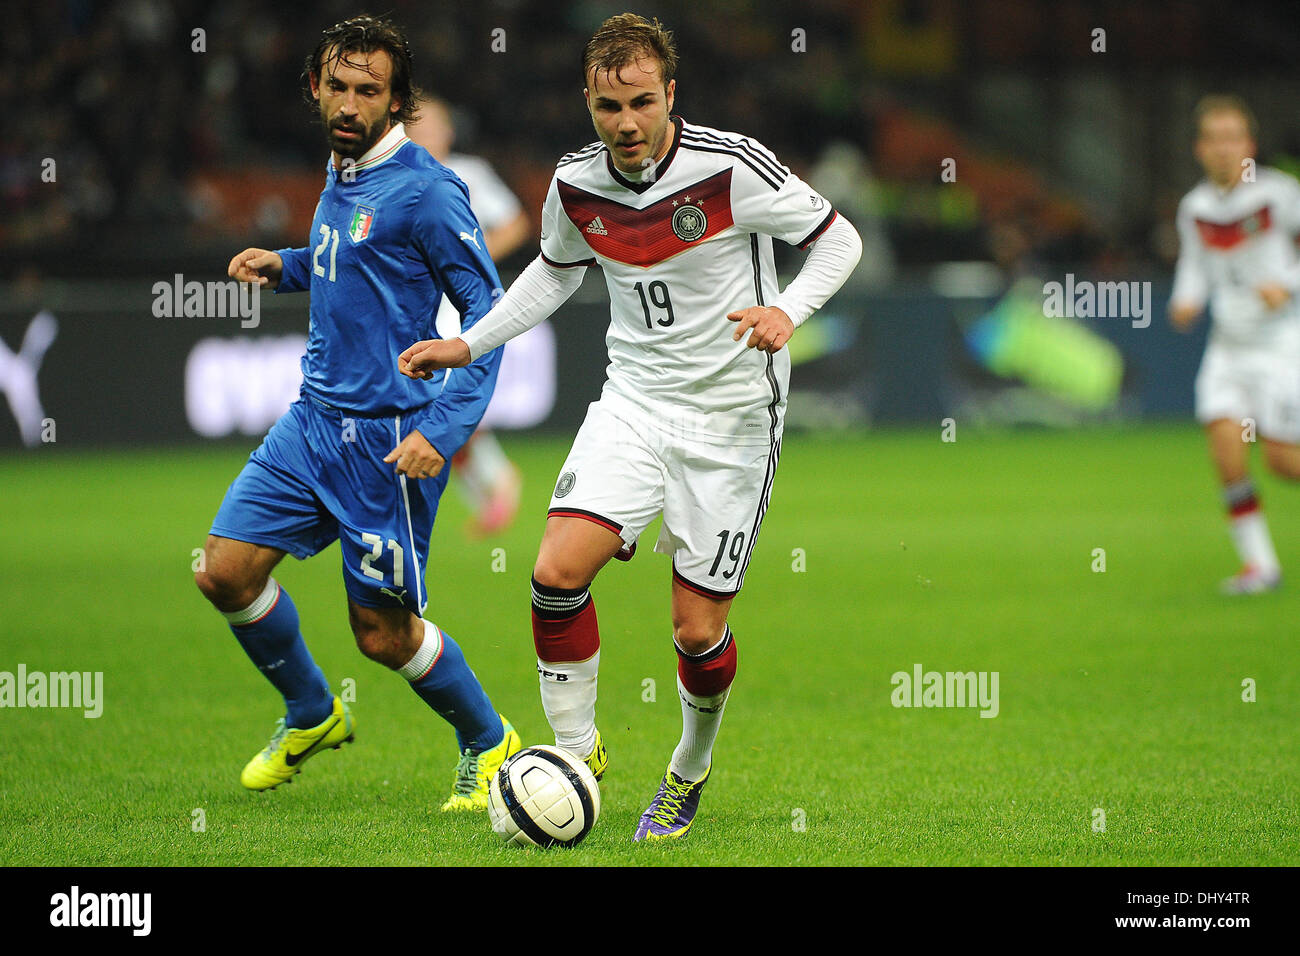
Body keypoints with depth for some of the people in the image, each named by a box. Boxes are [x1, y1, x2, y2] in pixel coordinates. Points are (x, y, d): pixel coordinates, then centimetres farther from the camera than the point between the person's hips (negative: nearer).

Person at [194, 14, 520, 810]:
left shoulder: (425, 189, -14)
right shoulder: (342, 175, 11)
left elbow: (489, 310, -14)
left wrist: (445, 429, -21)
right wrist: (286, 266, 13)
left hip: (387, 436, -8)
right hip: (314, 417, 8)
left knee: (383, 632, -1)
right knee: (226, 571, 2)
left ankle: (488, 744, 22)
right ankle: (311, 715, 24)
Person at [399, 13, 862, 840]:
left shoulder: (730, 166, -17)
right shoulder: (576, 185, -3)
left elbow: (837, 239, -6)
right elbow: (556, 272, 19)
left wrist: (788, 312, -24)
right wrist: (468, 346, 14)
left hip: (730, 417, -3)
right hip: (633, 402, 4)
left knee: (698, 629, -2)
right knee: (558, 570, -17)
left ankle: (691, 770, 28)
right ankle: (577, 750, 3)